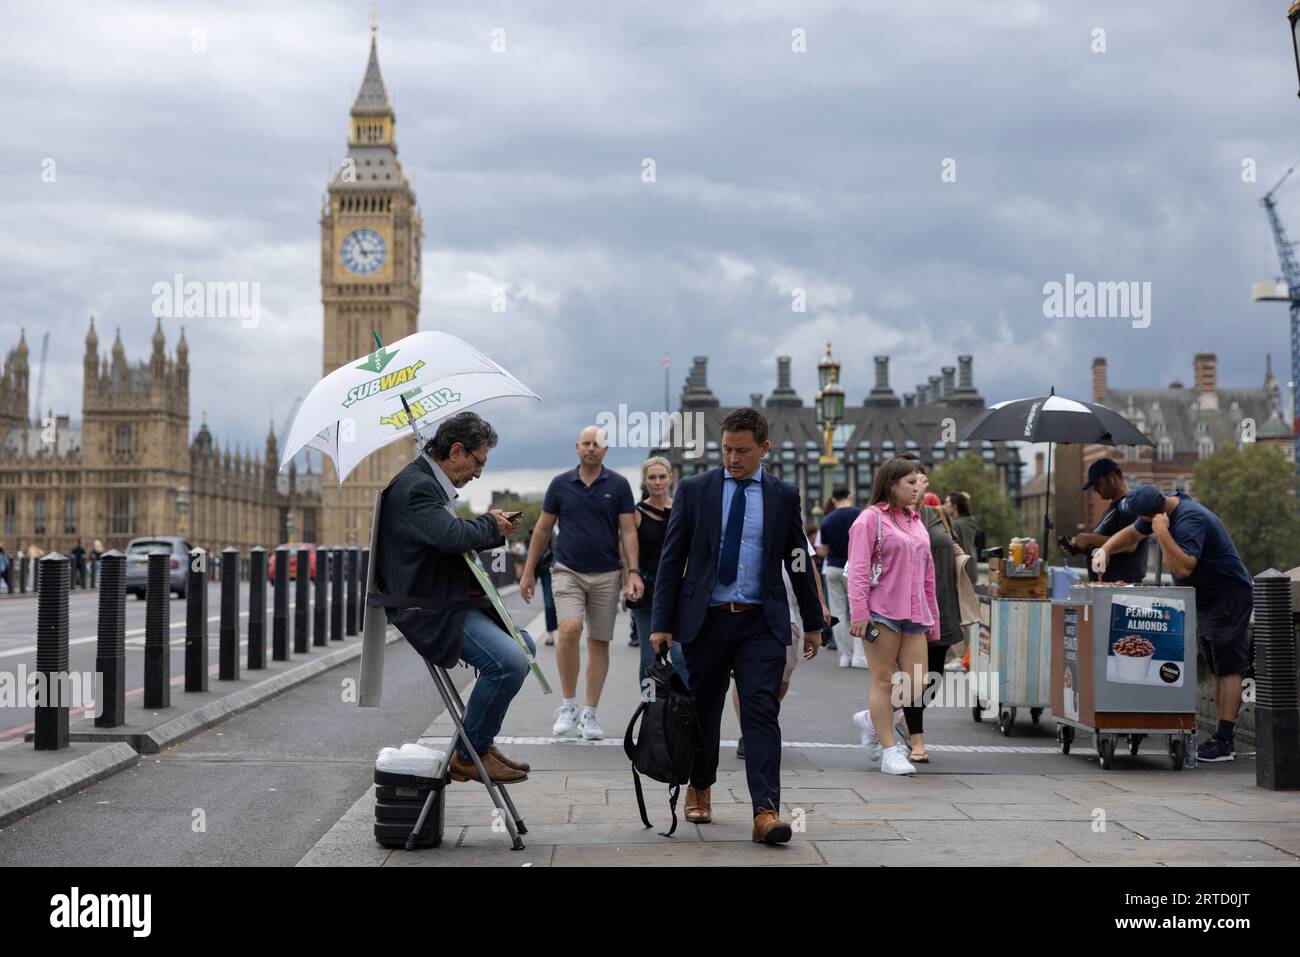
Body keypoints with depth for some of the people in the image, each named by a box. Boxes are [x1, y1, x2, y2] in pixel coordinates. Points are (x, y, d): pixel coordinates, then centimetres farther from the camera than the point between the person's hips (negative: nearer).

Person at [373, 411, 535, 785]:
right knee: (509, 662, -23)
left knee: (523, 645, 20)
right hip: (429, 611, -11)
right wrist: (490, 524, -12)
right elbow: (454, 536, -33)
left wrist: (495, 532, 10)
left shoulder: (430, 484, 16)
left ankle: (478, 741, 23)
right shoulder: (415, 487, -18)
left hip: (451, 600, 11)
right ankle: (469, 755, -6)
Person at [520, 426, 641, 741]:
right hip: (567, 571, -1)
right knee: (569, 629, -22)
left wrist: (633, 571, -11)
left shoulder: (618, 485, 2)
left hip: (606, 575, 1)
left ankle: (589, 714, 13)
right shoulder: (560, 484, 4)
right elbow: (543, 529, 9)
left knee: (599, 642, 4)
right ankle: (568, 705, -9)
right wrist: (529, 572, 8)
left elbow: (628, 531, 1)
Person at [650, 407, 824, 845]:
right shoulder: (694, 489, 2)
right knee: (703, 711, 11)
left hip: (762, 624, 0)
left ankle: (766, 812, -15)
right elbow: (671, 558, 1)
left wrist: (813, 623, 16)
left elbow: (799, 561, 12)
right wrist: (661, 623, -5)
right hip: (704, 620, 0)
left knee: (762, 714, -10)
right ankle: (699, 790, 33)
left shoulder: (784, 496, 5)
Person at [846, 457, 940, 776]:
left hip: (913, 615, 7)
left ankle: (872, 720, 22)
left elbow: (927, 574, 22)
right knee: (883, 681, 0)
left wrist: (932, 617, 19)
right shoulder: (871, 519, -2)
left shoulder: (916, 523, 20)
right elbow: (858, 569, -9)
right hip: (881, 614, -7)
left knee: (917, 685, -1)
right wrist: (859, 613, -18)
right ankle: (890, 751, 4)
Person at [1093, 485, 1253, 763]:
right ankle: (1222, 737, 15)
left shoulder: (1190, 519, -27)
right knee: (1218, 668, 11)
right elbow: (1131, 533, 14)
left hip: (1229, 597, -10)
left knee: (1228, 667, -10)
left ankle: (1223, 742, -13)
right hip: (1206, 600, 10)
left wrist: (1162, 532, -34)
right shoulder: (1163, 507, 3)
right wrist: (1105, 549, -3)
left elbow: (1183, 568, -36)